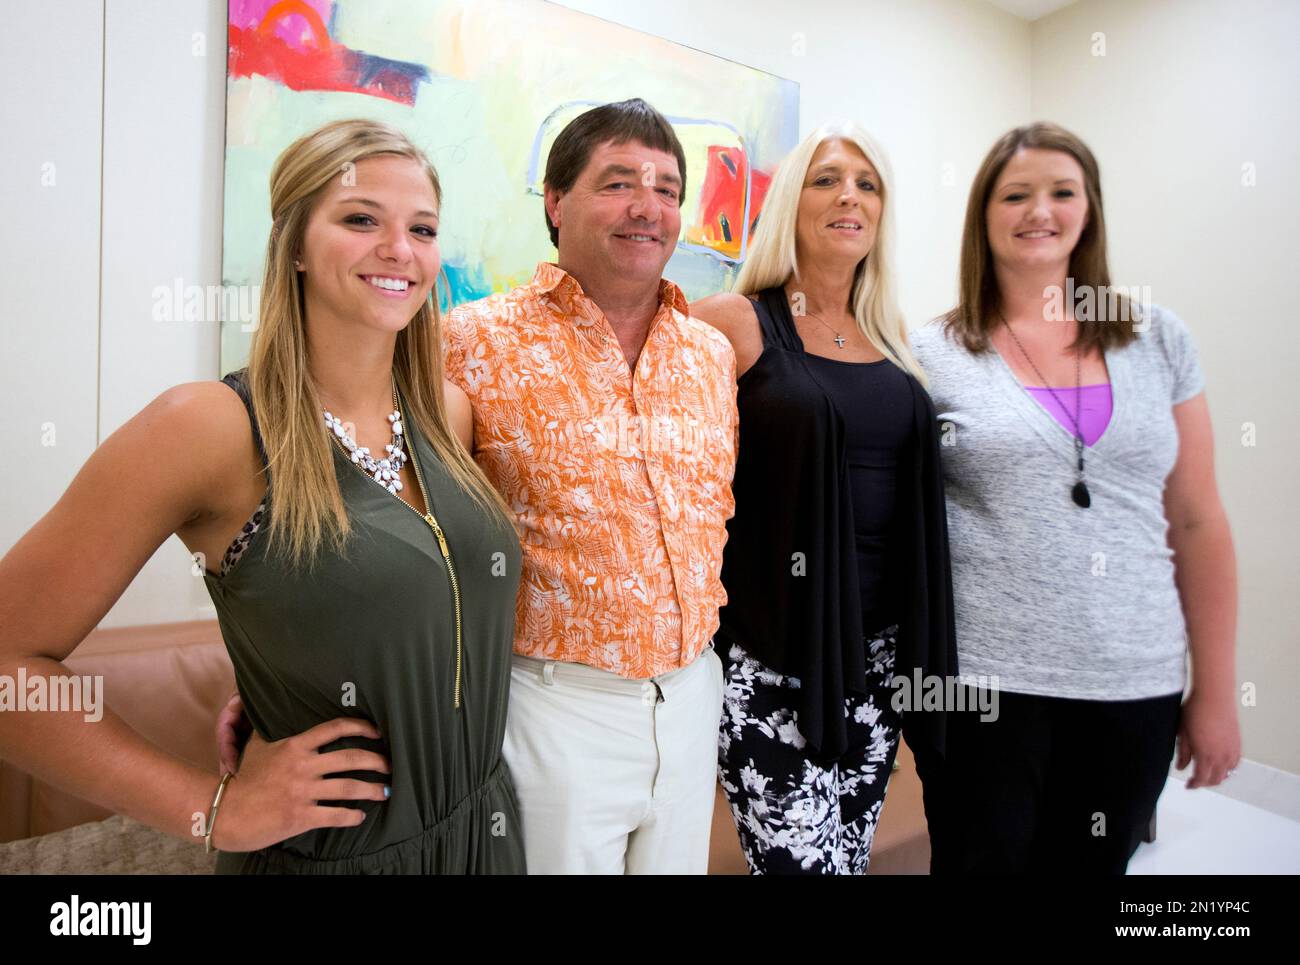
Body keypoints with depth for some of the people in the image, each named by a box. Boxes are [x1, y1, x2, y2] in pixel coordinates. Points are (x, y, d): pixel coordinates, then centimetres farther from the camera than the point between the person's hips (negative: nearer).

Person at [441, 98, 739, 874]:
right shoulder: (480, 343, -12)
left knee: (679, 862, 23)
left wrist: (703, 635, 12)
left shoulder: (714, 352, 5)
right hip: (556, 701, -5)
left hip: (693, 692, 6)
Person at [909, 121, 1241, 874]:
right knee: (981, 860, 8)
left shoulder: (1162, 341, 5)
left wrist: (1216, 692, 6)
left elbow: (1198, 523, 6)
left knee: (1093, 863, 17)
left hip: (1137, 684, 3)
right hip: (982, 678, -2)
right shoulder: (934, 356, -3)